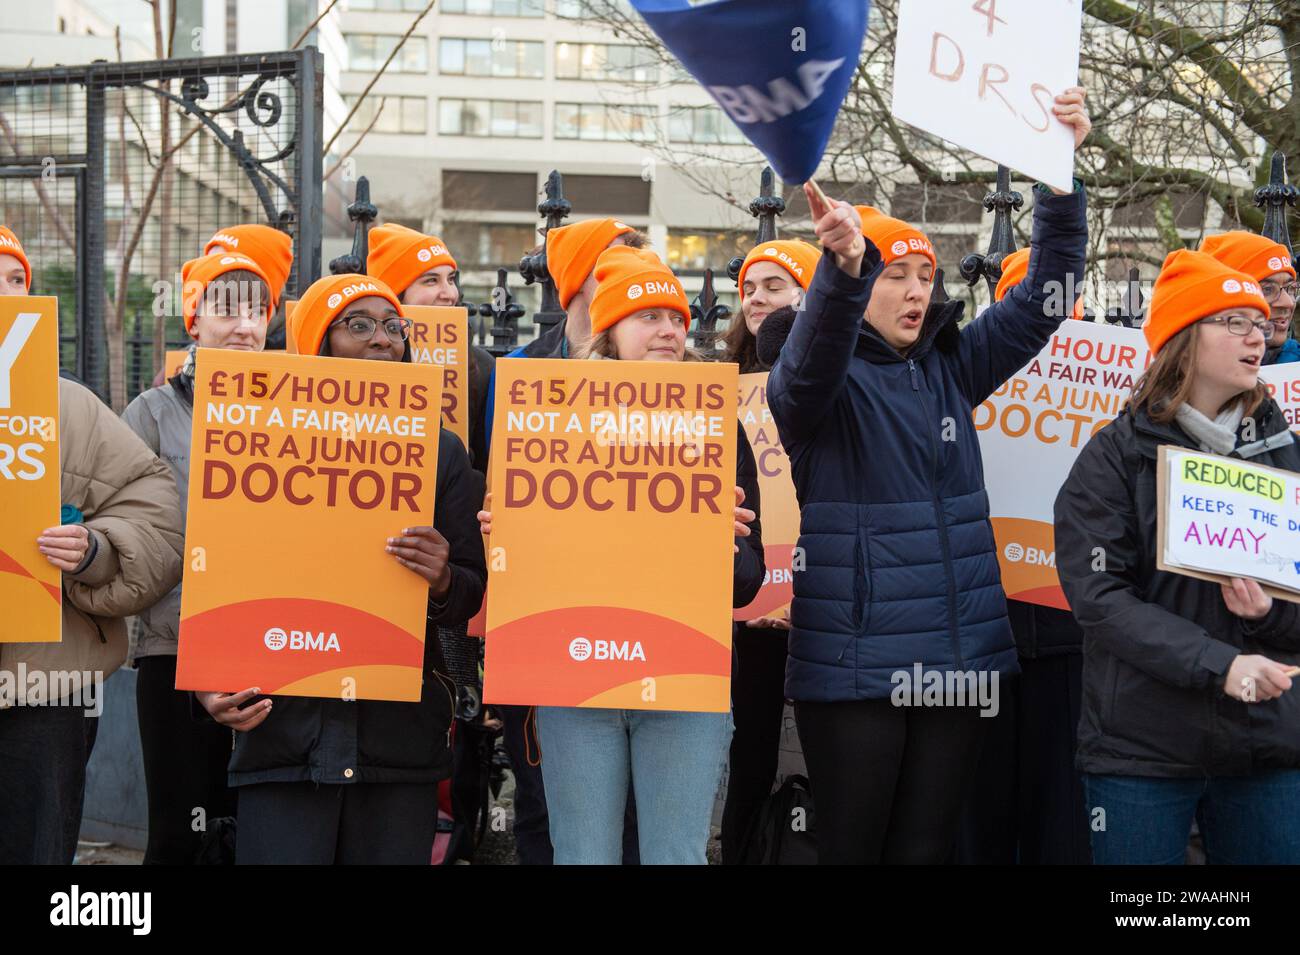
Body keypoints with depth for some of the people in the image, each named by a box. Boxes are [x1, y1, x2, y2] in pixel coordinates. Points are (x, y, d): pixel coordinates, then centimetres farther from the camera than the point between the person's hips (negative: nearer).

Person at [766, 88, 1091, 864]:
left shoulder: (951, 367, 10)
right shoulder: (823, 379, -4)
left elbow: (1043, 299, 8)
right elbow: (810, 362, -27)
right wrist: (843, 267, -47)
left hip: (960, 659, 5)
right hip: (853, 667, -5)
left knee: (925, 846, 11)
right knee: (852, 846, 2)